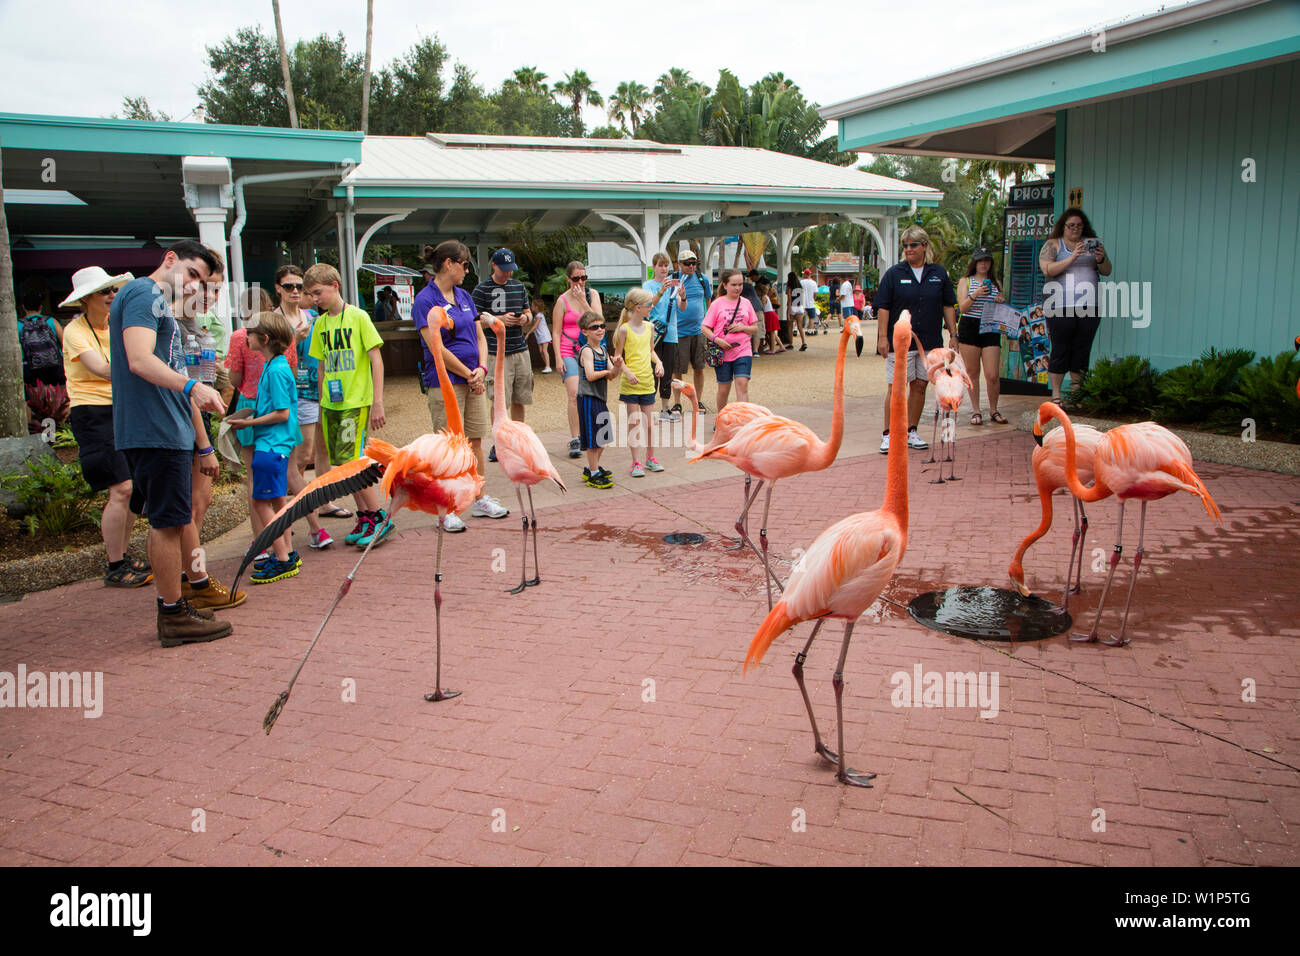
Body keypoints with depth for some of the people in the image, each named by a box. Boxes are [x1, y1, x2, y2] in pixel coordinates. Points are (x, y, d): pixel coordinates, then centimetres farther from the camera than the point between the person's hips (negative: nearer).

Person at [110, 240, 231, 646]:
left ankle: (172, 608, 24)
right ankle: (174, 616, 2)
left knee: (171, 521, 15)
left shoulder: (162, 307, 25)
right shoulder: (144, 293, -6)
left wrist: (202, 444, 25)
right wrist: (193, 387, -37)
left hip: (168, 434, 10)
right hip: (155, 433, -10)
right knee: (169, 523, -5)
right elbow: (140, 360, -23)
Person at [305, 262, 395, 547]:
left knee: (350, 462, -13)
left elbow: (376, 360, -8)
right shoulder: (320, 323, 11)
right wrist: (322, 405, 16)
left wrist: (377, 403, -12)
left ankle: (380, 517, -2)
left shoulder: (358, 317, -6)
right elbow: (322, 366, 17)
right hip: (330, 404, 6)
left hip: (356, 401, -6)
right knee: (342, 464, 6)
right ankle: (364, 517, 17)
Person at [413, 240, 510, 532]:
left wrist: (481, 368, -3)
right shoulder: (425, 301, -10)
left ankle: (481, 500, 23)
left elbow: (480, 337, 15)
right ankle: (446, 510, 5)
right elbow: (437, 349, -15)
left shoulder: (464, 296, 13)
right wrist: (469, 374, -10)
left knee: (475, 441, 12)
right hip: (445, 382, -7)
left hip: (473, 380, 7)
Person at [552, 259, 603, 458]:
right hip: (569, 352, -3)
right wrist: (558, 358, -9)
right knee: (575, 394, -16)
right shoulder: (563, 301, -2)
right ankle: (574, 440, -14)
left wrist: (583, 301, -14)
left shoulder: (593, 294, 6)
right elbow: (556, 332, -2)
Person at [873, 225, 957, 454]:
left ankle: (911, 433, 18)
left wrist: (953, 334, 8)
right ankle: (888, 434, 2)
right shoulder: (894, 273, 0)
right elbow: (883, 306, -1)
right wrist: (882, 336, -8)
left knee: (920, 386, 7)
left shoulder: (939, 274, 8)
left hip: (930, 341, 3)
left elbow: (948, 306, 13)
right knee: (895, 387, -5)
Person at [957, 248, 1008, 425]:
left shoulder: (995, 283, 16)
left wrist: (1001, 303, -3)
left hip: (991, 329, 2)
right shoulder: (966, 281, 7)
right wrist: (975, 294, -21)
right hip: (969, 328, -2)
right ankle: (976, 411, 12)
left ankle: (994, 411, 12)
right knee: (973, 373, 3)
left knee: (992, 375, -5)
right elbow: (963, 307, -6)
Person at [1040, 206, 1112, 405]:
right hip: (1060, 307, -4)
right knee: (1060, 350, -2)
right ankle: (1056, 394, 5)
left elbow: (1106, 272, 13)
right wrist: (1072, 257, -20)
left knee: (1082, 350, 4)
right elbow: (1048, 269, -11)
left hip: (1089, 307, 4)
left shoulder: (1092, 243, 16)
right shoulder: (1053, 244, 5)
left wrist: (1101, 259, -8)